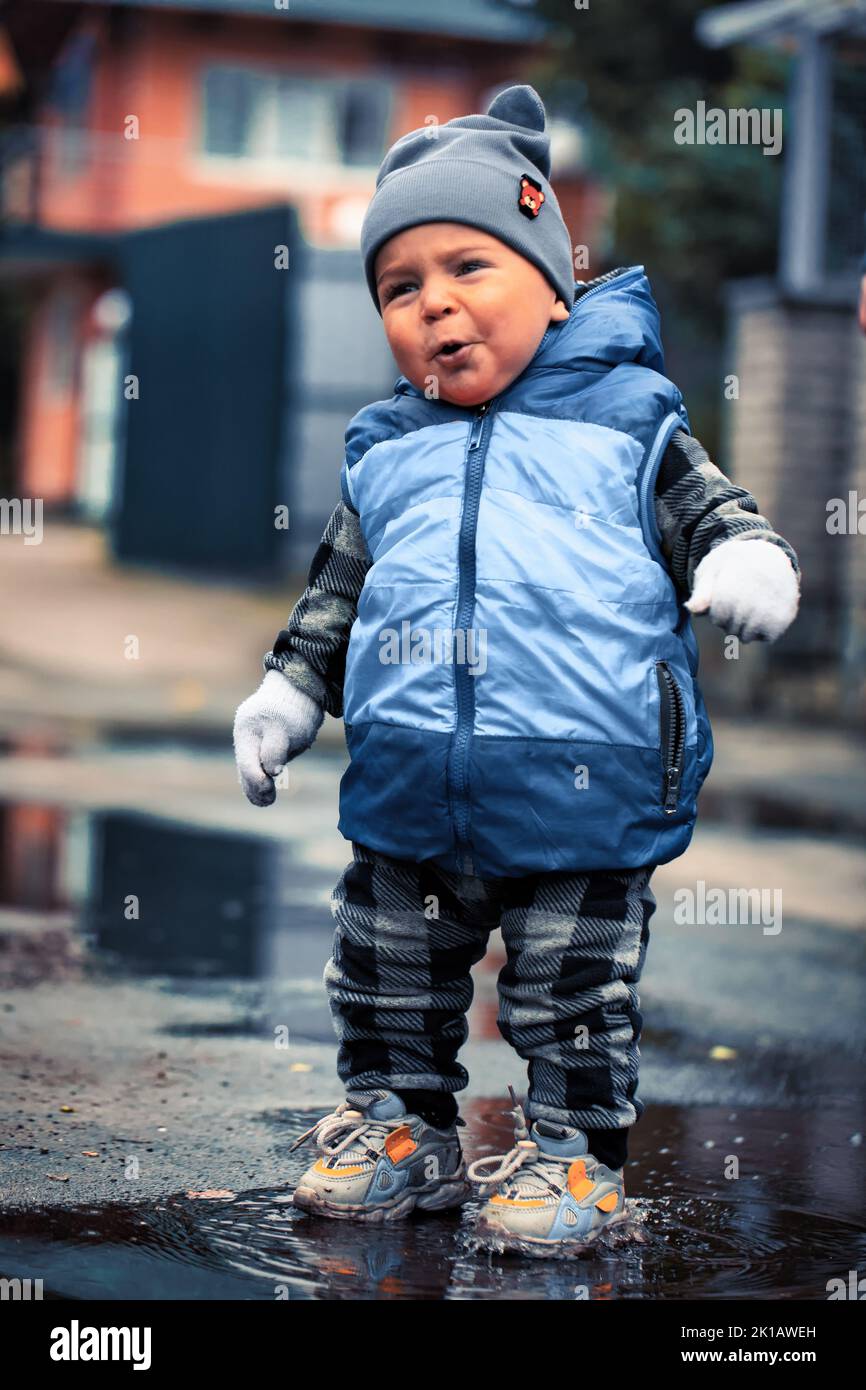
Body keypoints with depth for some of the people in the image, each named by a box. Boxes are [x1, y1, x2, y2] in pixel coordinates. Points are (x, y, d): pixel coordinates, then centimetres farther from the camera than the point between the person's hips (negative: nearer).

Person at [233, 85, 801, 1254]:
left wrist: (747, 558, -21)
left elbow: (711, 509, 0)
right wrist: (289, 689, 11)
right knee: (388, 980, 14)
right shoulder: (387, 456, 11)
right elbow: (335, 591, 18)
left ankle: (575, 1147, 21)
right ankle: (398, 1125, 31)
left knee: (576, 993, 6)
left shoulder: (626, 427, 2)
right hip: (408, 804, 4)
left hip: (585, 803, -4)